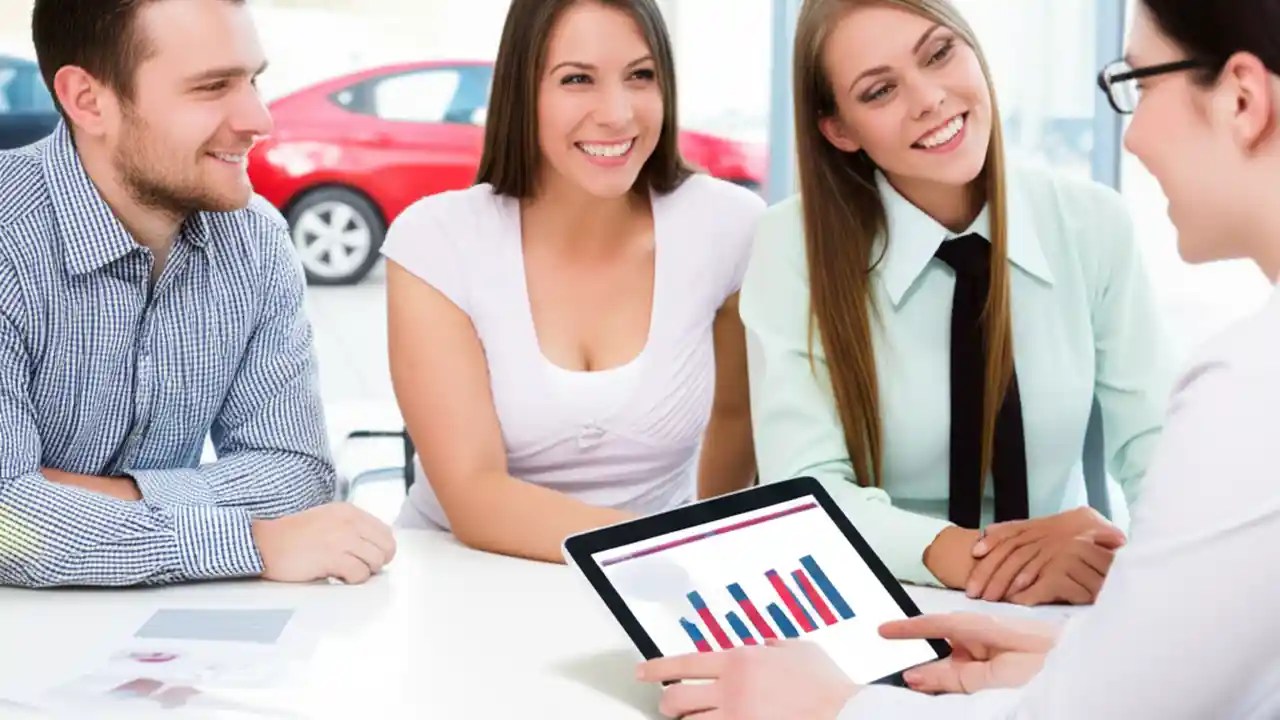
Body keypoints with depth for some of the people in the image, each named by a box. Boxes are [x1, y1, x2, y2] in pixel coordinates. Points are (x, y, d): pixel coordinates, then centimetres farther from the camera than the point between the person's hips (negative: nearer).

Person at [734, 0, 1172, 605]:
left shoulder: (1092, 223, -3)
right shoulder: (795, 244, -9)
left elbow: (1161, 456, -3)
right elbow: (804, 489, -15)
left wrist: (1130, 563, -25)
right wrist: (968, 557, -31)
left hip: (1054, 619, 2)